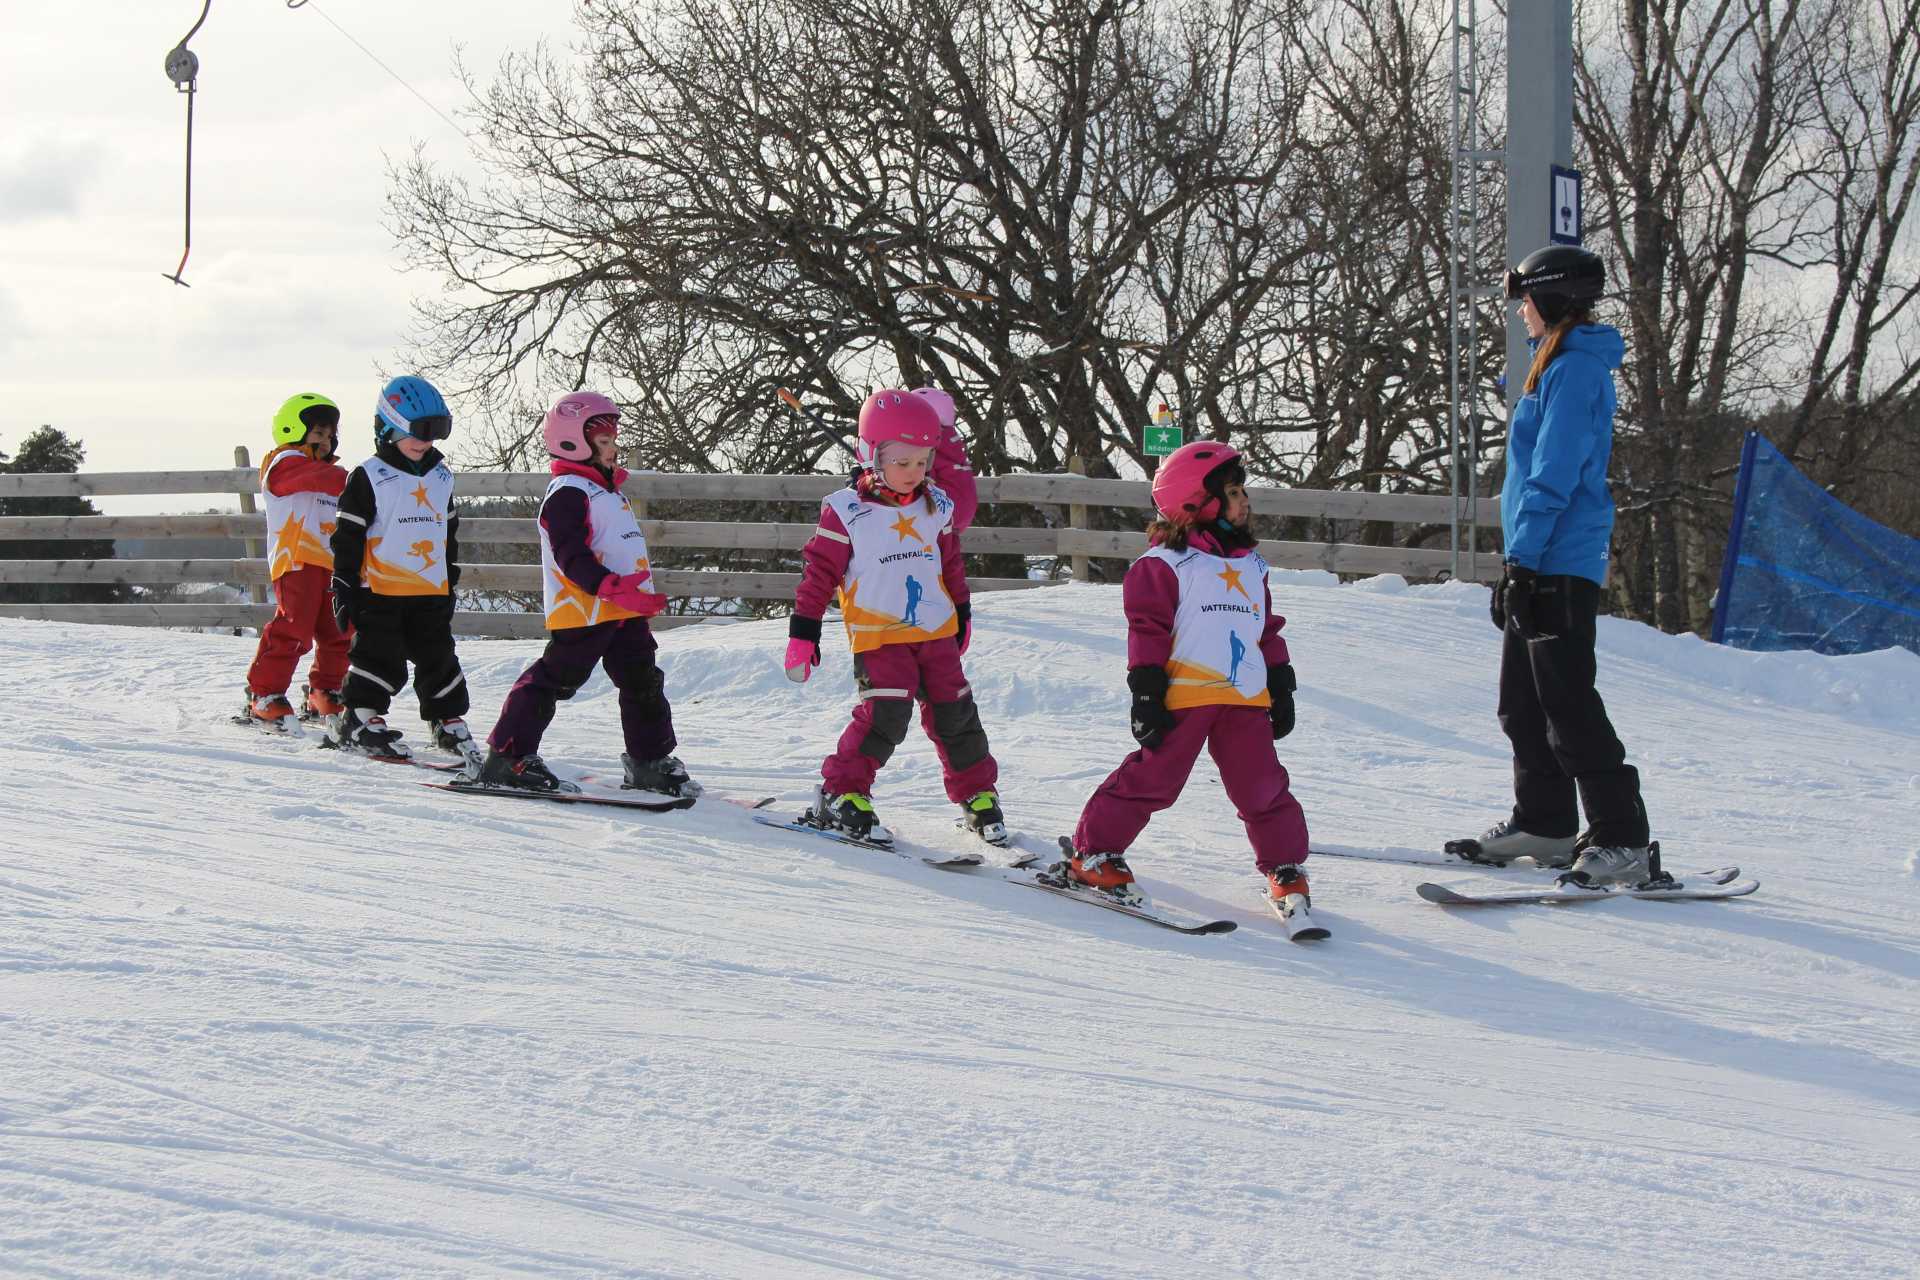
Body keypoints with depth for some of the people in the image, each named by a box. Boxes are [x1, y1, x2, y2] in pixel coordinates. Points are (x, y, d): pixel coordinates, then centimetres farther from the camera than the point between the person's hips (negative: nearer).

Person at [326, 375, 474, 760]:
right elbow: (348, 537, -6)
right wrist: (344, 589, -9)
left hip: (431, 593, 5)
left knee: (438, 657, 9)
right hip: (380, 591, -5)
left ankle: (448, 721, 17)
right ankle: (358, 718, 8)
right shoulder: (369, 478, -7)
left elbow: (449, 532, 22)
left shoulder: (441, 477, 12)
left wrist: (451, 582, 23)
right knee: (380, 657, -2)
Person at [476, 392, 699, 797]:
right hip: (583, 612, -10)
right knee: (555, 680, -6)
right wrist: (612, 588, -34)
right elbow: (573, 557, -24)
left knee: (643, 683, 9)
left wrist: (641, 595, 30)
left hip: (622, 611, 10)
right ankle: (507, 757, 1)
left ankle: (650, 763, 15)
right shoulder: (567, 493, -13)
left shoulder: (606, 489, 20)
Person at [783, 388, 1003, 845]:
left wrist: (962, 617, 25)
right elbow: (819, 572, -5)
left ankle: (977, 794, 21)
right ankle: (841, 795, -7)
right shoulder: (845, 512, -8)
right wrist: (803, 633, -6)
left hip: (937, 633, 5)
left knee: (955, 713, 7)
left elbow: (952, 565, 19)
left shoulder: (936, 507, 6)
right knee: (886, 714, -18)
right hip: (879, 635, -5)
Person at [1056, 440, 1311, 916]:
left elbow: (1267, 630, 25)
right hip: (1184, 693, -6)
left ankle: (1286, 869, 18)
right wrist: (1146, 693, -13)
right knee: (1151, 778, -5)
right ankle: (1093, 855, 6)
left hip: (1246, 697, 6)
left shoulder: (1251, 566, 20)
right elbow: (1148, 627, -6)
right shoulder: (1167, 562, -2)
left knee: (1264, 789, 4)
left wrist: (1281, 687, 21)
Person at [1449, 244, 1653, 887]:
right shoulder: (1562, 365, 19)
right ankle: (1544, 824, 23)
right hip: (1543, 564, 11)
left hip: (1558, 566, -11)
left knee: (1568, 704, -11)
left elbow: (1554, 474, -19)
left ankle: (1623, 840, -9)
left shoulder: (1574, 369, -13)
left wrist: (1523, 560, -21)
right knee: (1524, 704, 15)